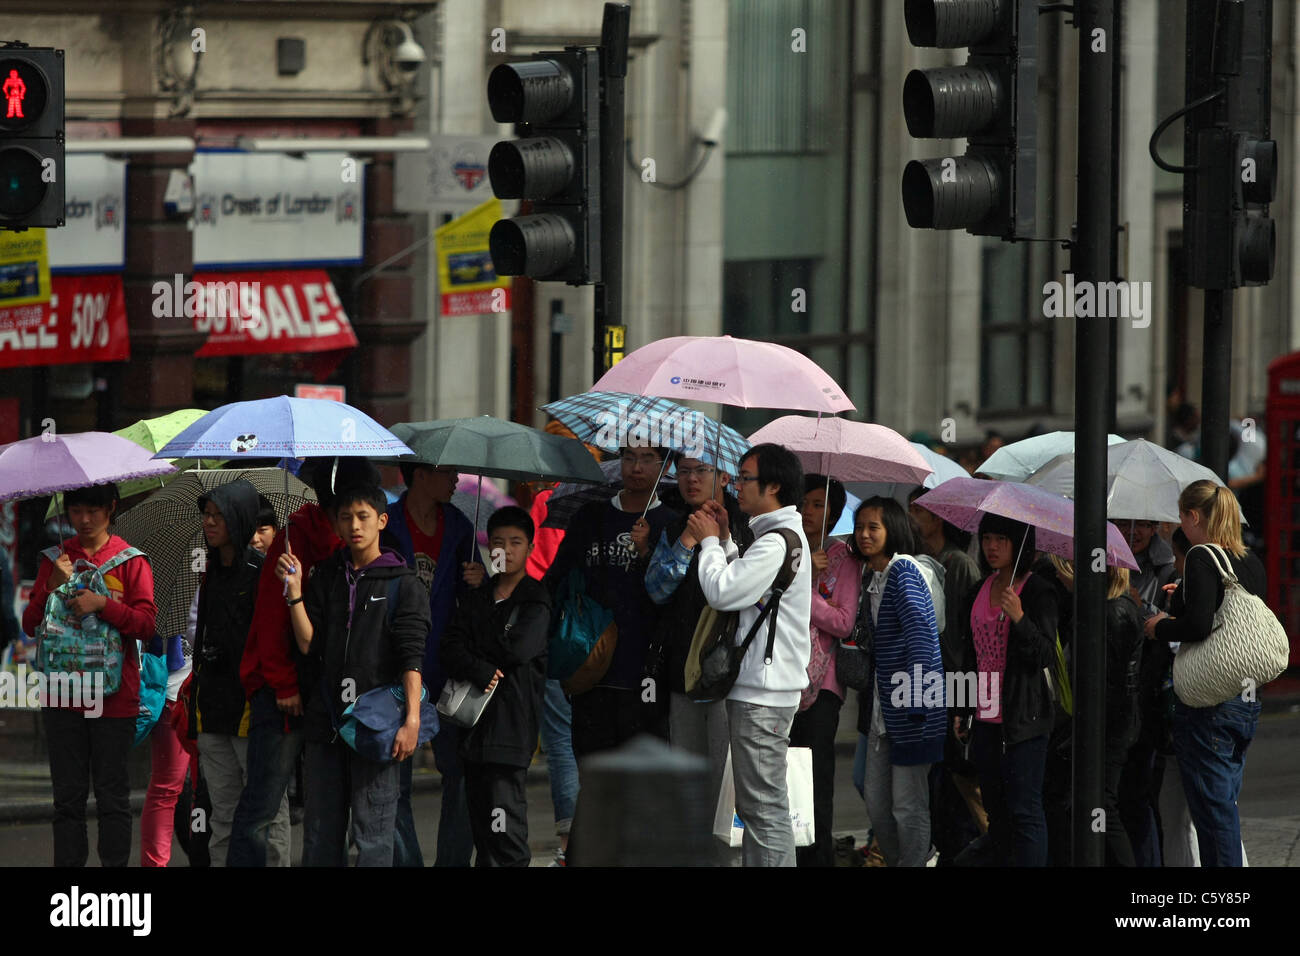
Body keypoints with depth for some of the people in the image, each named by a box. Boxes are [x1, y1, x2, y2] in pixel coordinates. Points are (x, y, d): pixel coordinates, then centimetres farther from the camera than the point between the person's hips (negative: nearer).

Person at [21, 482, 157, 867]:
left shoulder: (130, 561, 4)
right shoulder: (56, 559, 12)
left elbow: (146, 624, -4)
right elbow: (30, 625, 8)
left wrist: (102, 604, -16)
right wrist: (54, 587, -8)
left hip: (114, 697, -2)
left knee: (112, 796, -1)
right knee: (68, 797, 3)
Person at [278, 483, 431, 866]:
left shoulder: (403, 583, 1)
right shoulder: (326, 576, 14)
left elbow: (412, 657, -6)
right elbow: (309, 644, 7)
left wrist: (412, 719, -16)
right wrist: (294, 592, -4)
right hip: (327, 721, 5)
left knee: (373, 839, -7)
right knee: (320, 838, 6)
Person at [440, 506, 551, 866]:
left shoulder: (536, 601, 1)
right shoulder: (476, 599, 17)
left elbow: (519, 648, -14)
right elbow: (450, 649, 3)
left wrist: (471, 653, -1)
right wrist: (480, 671, -16)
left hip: (511, 723, -6)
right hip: (474, 723, 6)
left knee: (504, 826, -13)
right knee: (480, 821, 8)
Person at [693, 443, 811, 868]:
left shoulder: (776, 542, -17)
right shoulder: (782, 534, 17)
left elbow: (722, 592, -21)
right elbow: (740, 584, 22)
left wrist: (709, 541, -6)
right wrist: (724, 537, 13)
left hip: (762, 695, -11)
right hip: (759, 688, 11)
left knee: (765, 808, -9)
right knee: (757, 805, 15)